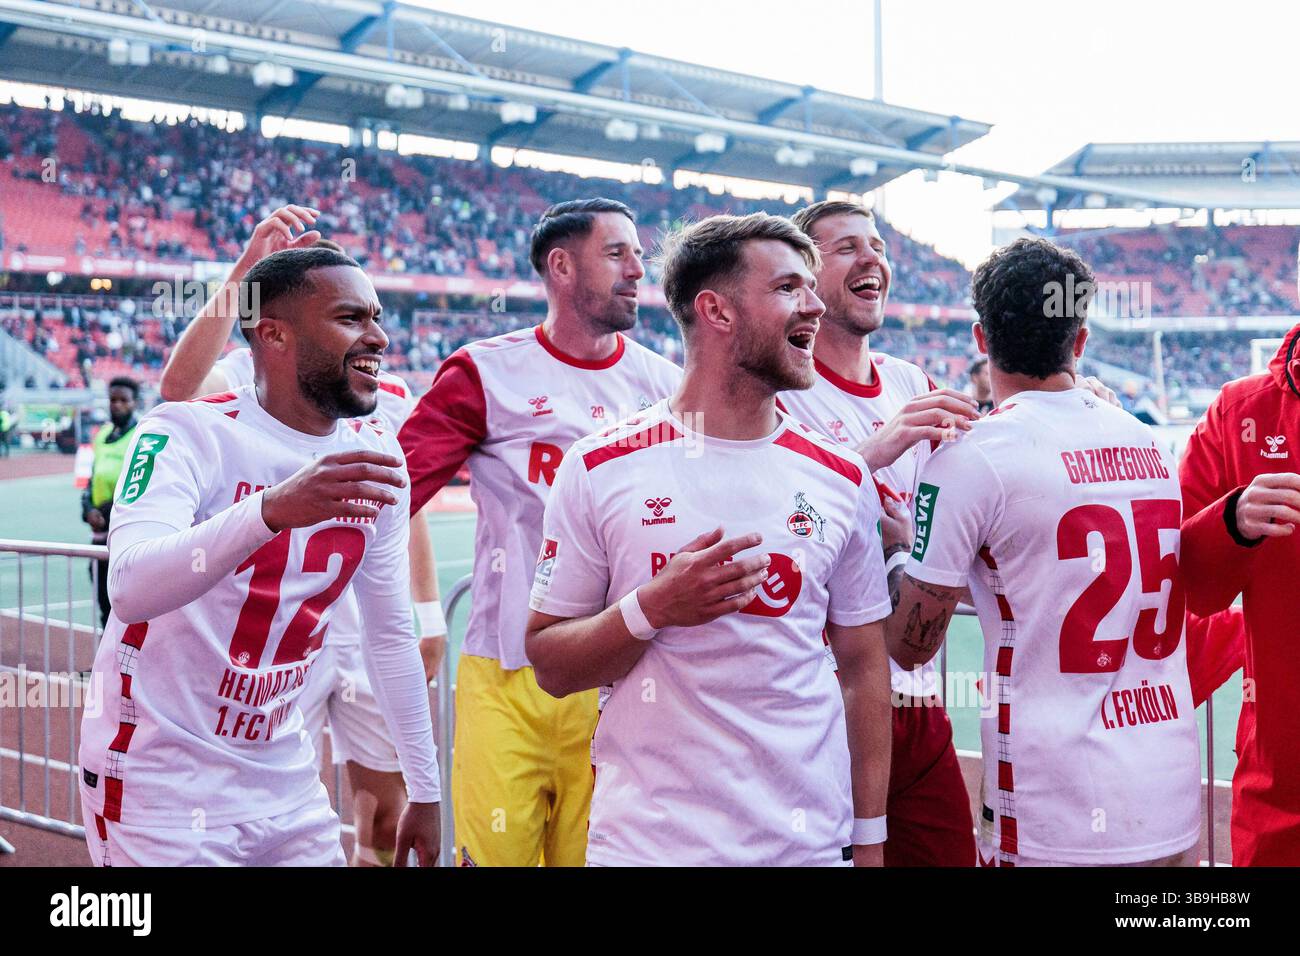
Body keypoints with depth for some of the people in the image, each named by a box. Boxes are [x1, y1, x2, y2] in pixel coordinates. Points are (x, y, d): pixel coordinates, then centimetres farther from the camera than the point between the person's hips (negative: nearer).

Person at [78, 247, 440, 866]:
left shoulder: (376, 461, 3)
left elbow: (390, 635, 10)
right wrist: (273, 508, -46)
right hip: (162, 784, -6)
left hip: (286, 784, 6)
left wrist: (425, 790, 12)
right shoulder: (191, 434, -16)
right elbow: (130, 588, -32)